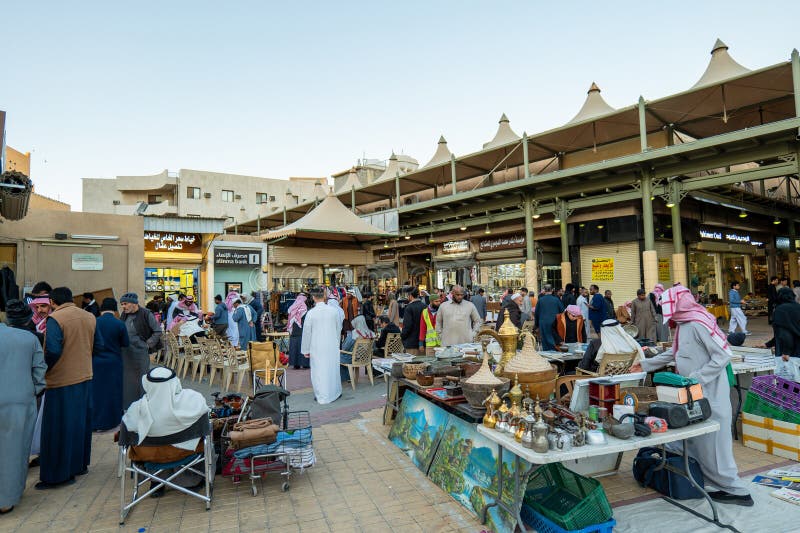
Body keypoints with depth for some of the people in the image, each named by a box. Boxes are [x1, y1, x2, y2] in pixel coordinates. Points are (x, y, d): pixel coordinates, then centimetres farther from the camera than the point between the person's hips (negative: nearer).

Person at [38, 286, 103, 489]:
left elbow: (53, 351, -22)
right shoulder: (90, 317, 4)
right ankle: (80, 464, 30)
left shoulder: (55, 319, -15)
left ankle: (58, 474, 12)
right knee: (81, 422, 17)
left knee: (58, 428, 4)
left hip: (62, 381, -6)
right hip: (85, 378, 6)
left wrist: (43, 370, -5)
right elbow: (98, 345, 9)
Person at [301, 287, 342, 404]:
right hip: (332, 346, 3)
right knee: (332, 369, 15)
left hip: (317, 347, -2)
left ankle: (321, 397, 17)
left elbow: (306, 333, -6)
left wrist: (306, 350, 5)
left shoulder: (310, 313, -12)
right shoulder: (334, 310, -6)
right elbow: (339, 328, 6)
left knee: (318, 370, 8)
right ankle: (335, 393, 29)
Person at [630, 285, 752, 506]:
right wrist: (645, 365, 24)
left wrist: (697, 379, -23)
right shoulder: (683, 325, 11)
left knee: (713, 443, -1)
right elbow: (673, 353, 22)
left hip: (709, 395, -9)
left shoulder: (699, 324, -18)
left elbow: (723, 356, -21)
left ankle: (736, 490, 12)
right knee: (695, 441, 15)